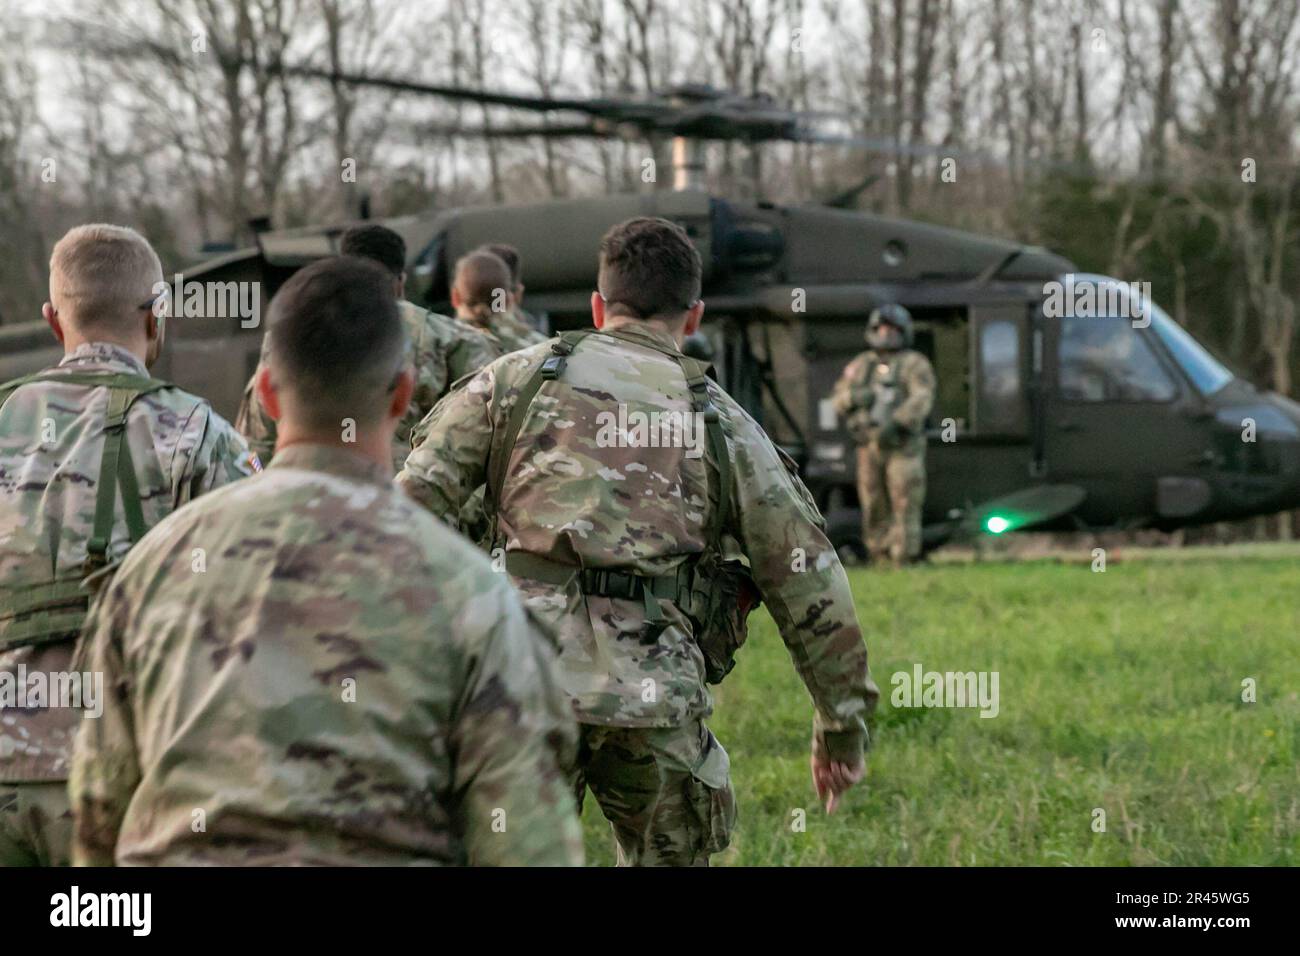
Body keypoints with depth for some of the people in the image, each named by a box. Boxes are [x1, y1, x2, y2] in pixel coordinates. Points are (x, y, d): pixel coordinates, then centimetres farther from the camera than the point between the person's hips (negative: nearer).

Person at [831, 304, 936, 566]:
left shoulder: (915, 365, 0)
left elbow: (921, 400, -14)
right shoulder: (861, 365, 15)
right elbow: (839, 398, 9)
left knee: (905, 505, -9)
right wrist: (855, 396, -14)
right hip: (870, 447, 5)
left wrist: (896, 421, -27)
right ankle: (881, 559, 11)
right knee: (874, 507, 5)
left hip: (903, 446, -5)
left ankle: (905, 559, -9)